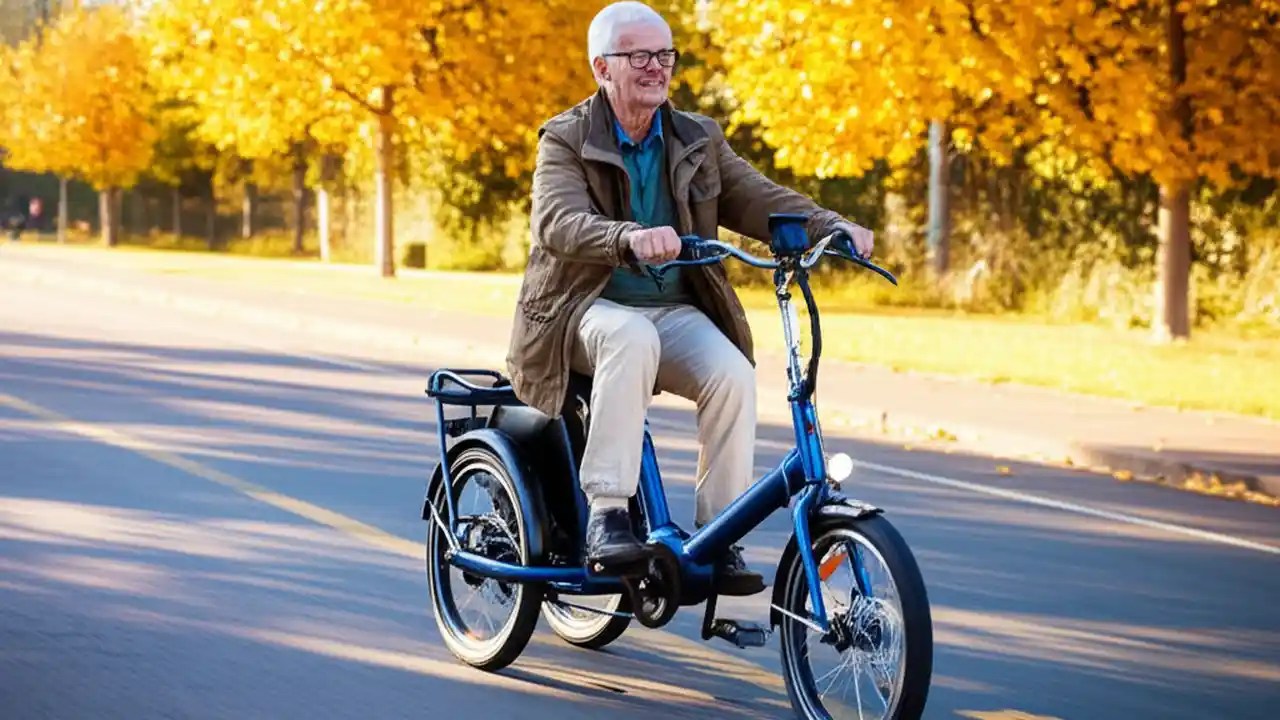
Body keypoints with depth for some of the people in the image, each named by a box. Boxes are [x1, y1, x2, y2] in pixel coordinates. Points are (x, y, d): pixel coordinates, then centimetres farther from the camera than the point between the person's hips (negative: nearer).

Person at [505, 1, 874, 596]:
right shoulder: (566, 140, -5)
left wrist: (831, 228, -19)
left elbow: (761, 200, 1)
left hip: (676, 312, 4)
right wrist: (630, 238, -45)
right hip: (587, 308, -4)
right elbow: (557, 222, -24)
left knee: (732, 374, -26)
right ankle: (606, 515, -35)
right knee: (633, 339, -38)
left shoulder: (698, 141, 9)